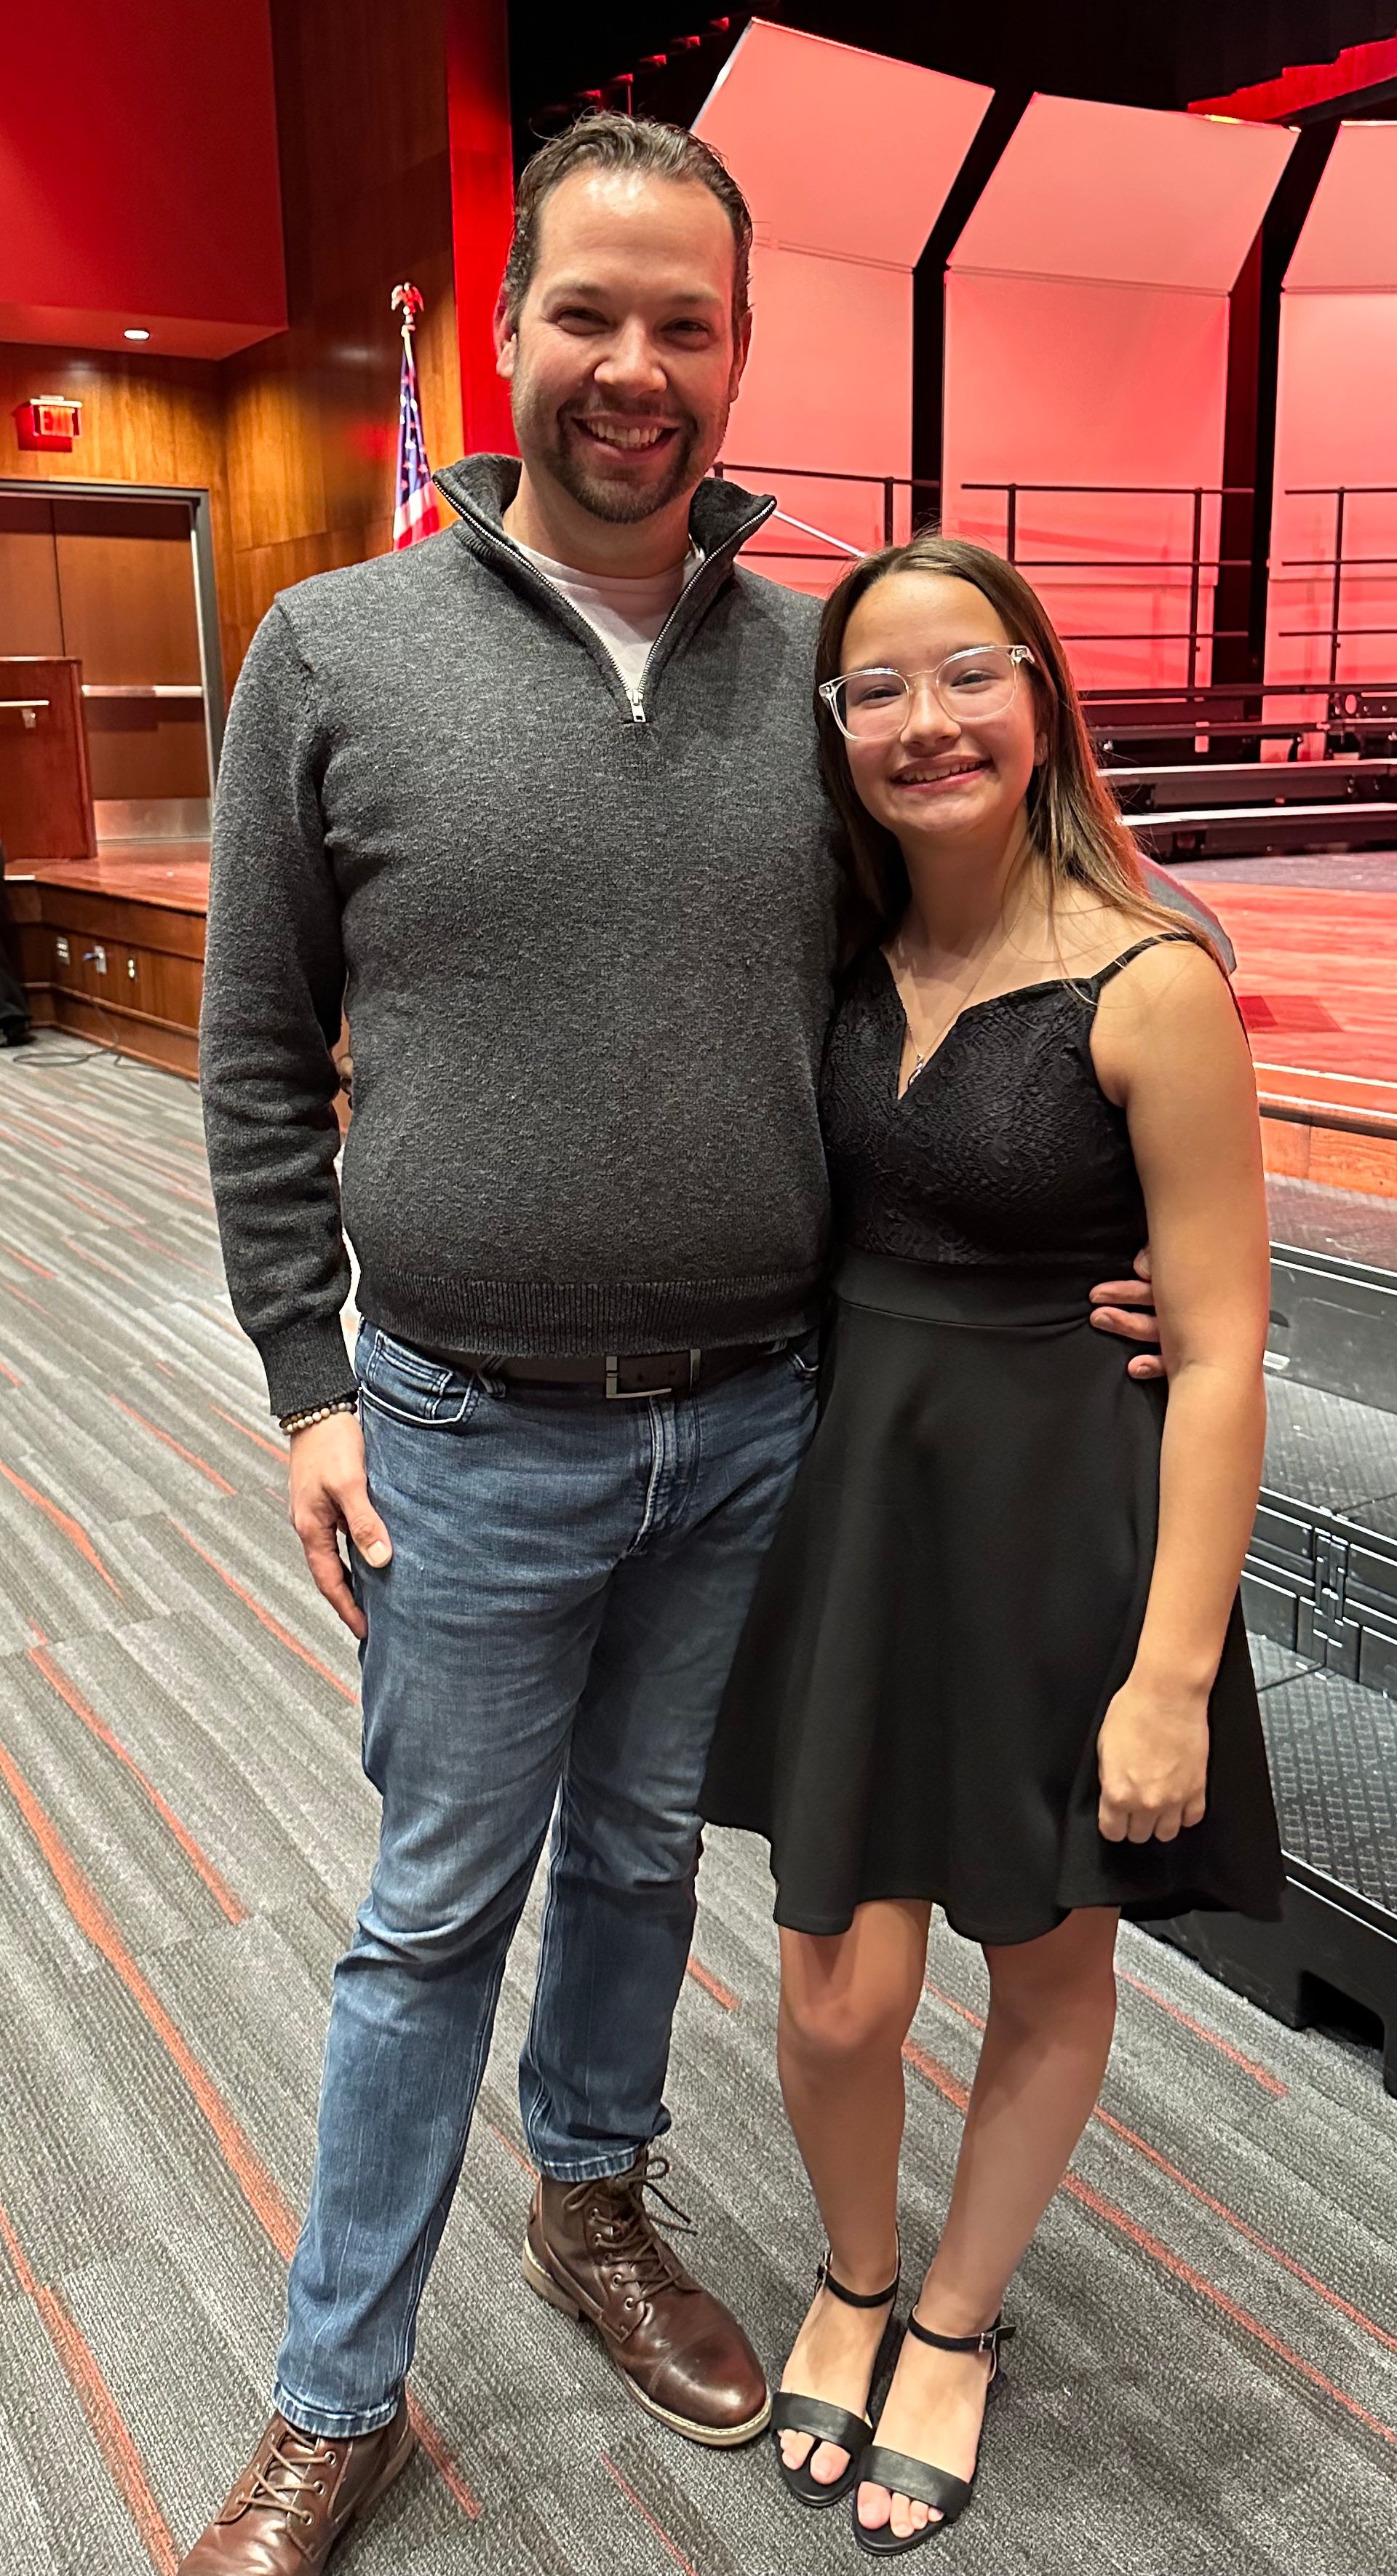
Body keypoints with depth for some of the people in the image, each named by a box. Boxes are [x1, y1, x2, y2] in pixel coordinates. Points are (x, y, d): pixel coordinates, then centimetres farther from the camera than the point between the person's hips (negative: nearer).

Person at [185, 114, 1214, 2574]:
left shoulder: (818, 663, 1)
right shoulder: (336, 650, -6)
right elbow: (260, 1068, -2)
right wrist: (312, 1393, -5)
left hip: (756, 1423, 3)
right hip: (473, 1439, -2)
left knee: (641, 1858, 21)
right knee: (437, 1913, 12)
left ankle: (593, 2206, 48)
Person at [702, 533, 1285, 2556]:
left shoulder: (1150, 987, -15)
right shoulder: (847, 957, 1)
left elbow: (1220, 1350, -14)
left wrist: (1173, 1673, -15)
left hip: (1063, 1521, -3)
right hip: (855, 1492, 3)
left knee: (1050, 1975, 17)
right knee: (840, 1996, 7)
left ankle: (959, 2319, 45)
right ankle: (853, 2275, 41)